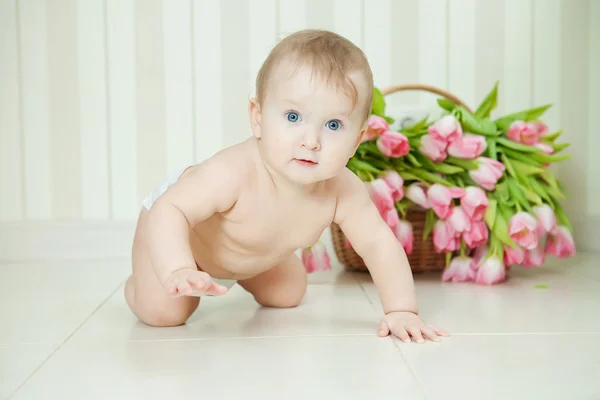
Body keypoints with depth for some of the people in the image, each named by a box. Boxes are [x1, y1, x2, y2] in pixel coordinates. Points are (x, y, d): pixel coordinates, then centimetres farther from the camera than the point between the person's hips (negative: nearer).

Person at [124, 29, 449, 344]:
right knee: (162, 312, -18)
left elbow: (379, 245, -22)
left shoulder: (343, 190, -31)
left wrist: (402, 311, -30)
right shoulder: (232, 174, -47)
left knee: (288, 296, 17)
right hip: (178, 222, -5)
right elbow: (168, 211, -46)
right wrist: (177, 272, -63)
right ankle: (139, 281, 18)